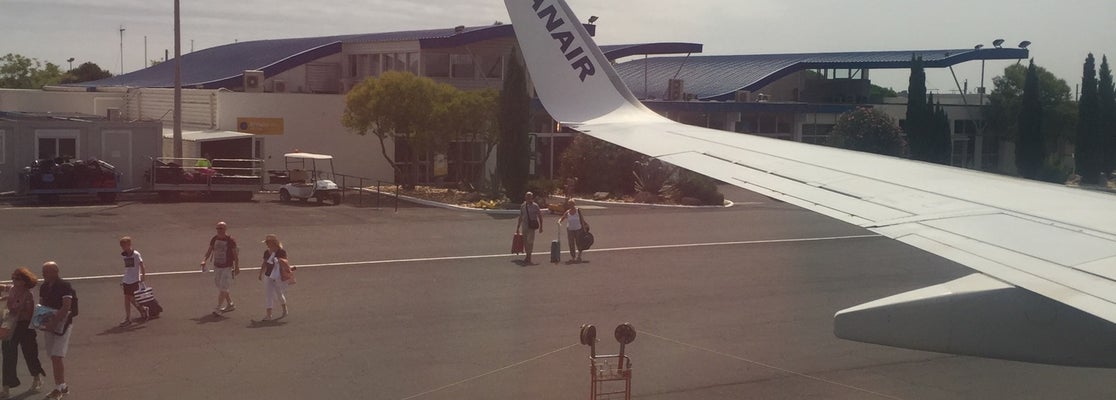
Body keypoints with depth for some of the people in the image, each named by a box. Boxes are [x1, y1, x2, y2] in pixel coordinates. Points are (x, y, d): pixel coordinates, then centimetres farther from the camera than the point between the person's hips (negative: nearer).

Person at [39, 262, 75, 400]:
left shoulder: (64, 286, -13)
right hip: (49, 325, 7)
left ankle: (59, 388, -5)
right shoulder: (44, 287, 9)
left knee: (56, 357, -12)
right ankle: (63, 387, 21)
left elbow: (66, 307, -21)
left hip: (62, 324, -7)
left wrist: (54, 322, -28)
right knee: (55, 358, 11)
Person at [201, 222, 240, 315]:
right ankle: (230, 305, 28)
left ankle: (218, 308, -5)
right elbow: (209, 251, 8)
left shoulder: (231, 240, -12)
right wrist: (204, 260, -8)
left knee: (223, 288, -9)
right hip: (217, 266, 6)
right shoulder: (214, 239, 2)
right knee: (220, 287, 14)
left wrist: (237, 268, -8)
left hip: (227, 268, -6)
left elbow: (236, 255, -8)